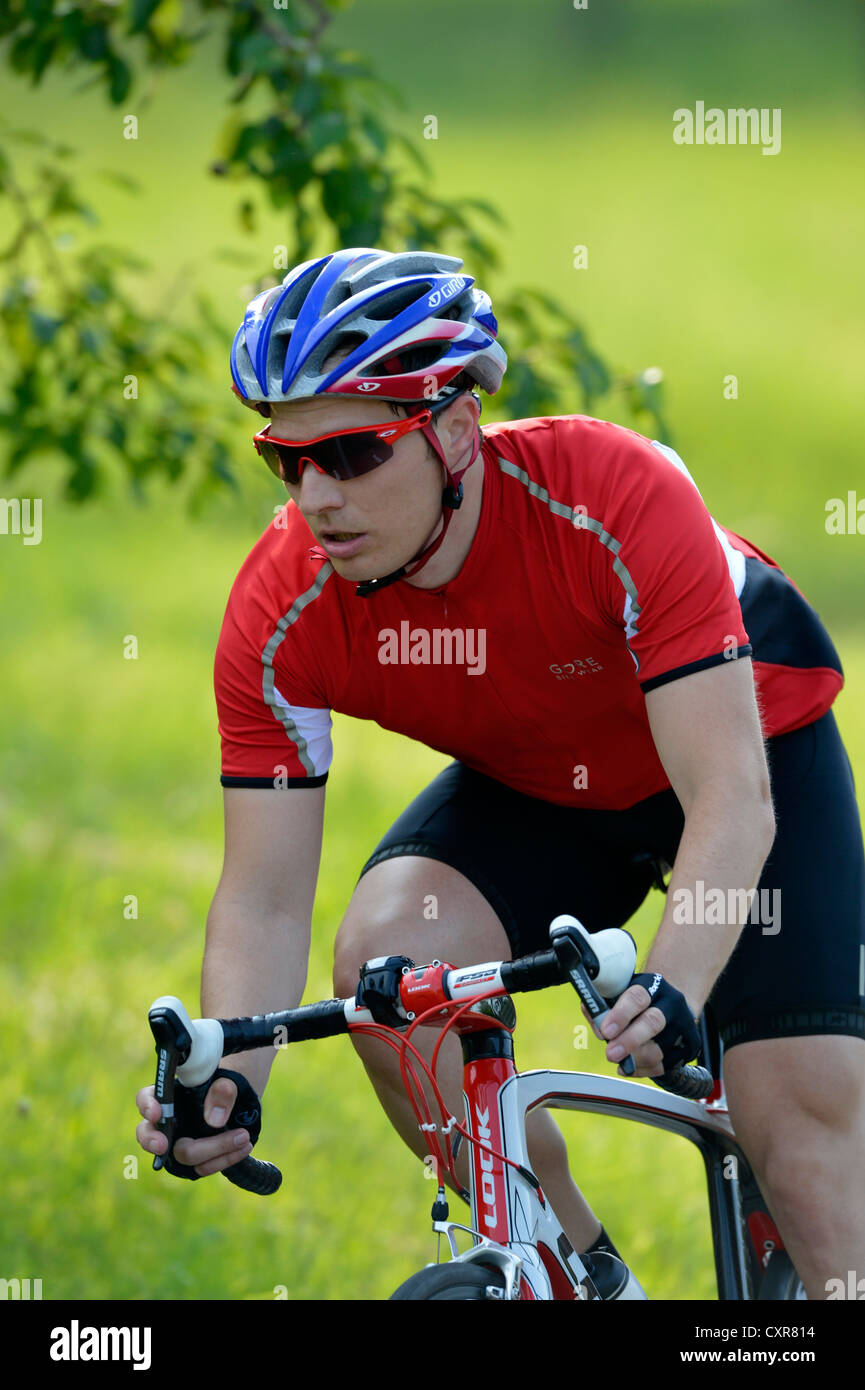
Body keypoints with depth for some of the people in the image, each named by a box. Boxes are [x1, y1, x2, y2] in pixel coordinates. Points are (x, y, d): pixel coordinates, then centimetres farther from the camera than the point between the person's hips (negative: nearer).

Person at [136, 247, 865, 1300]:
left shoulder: (617, 497, -36)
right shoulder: (281, 611, -25)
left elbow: (731, 801, -38)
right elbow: (264, 902, -22)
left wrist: (669, 992, -55)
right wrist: (223, 1084, -40)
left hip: (743, 740, -3)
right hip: (535, 784, 3)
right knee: (384, 954, -24)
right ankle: (580, 1271, -5)